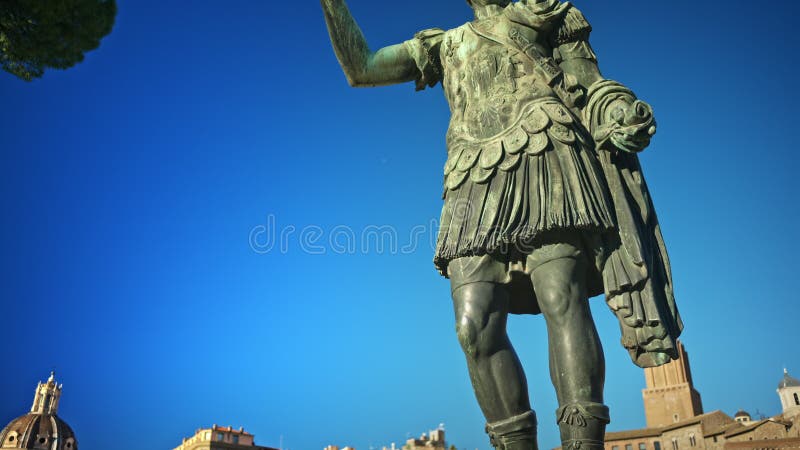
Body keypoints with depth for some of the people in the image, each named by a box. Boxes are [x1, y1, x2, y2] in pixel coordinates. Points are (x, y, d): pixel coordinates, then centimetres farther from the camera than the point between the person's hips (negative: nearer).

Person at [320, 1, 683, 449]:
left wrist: (621, 114, -4)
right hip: (475, 188, 3)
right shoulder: (444, 45, 32)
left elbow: (590, 87, 17)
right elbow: (360, 68, 28)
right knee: (475, 325, -14)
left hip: (543, 160, -2)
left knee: (561, 300, -21)